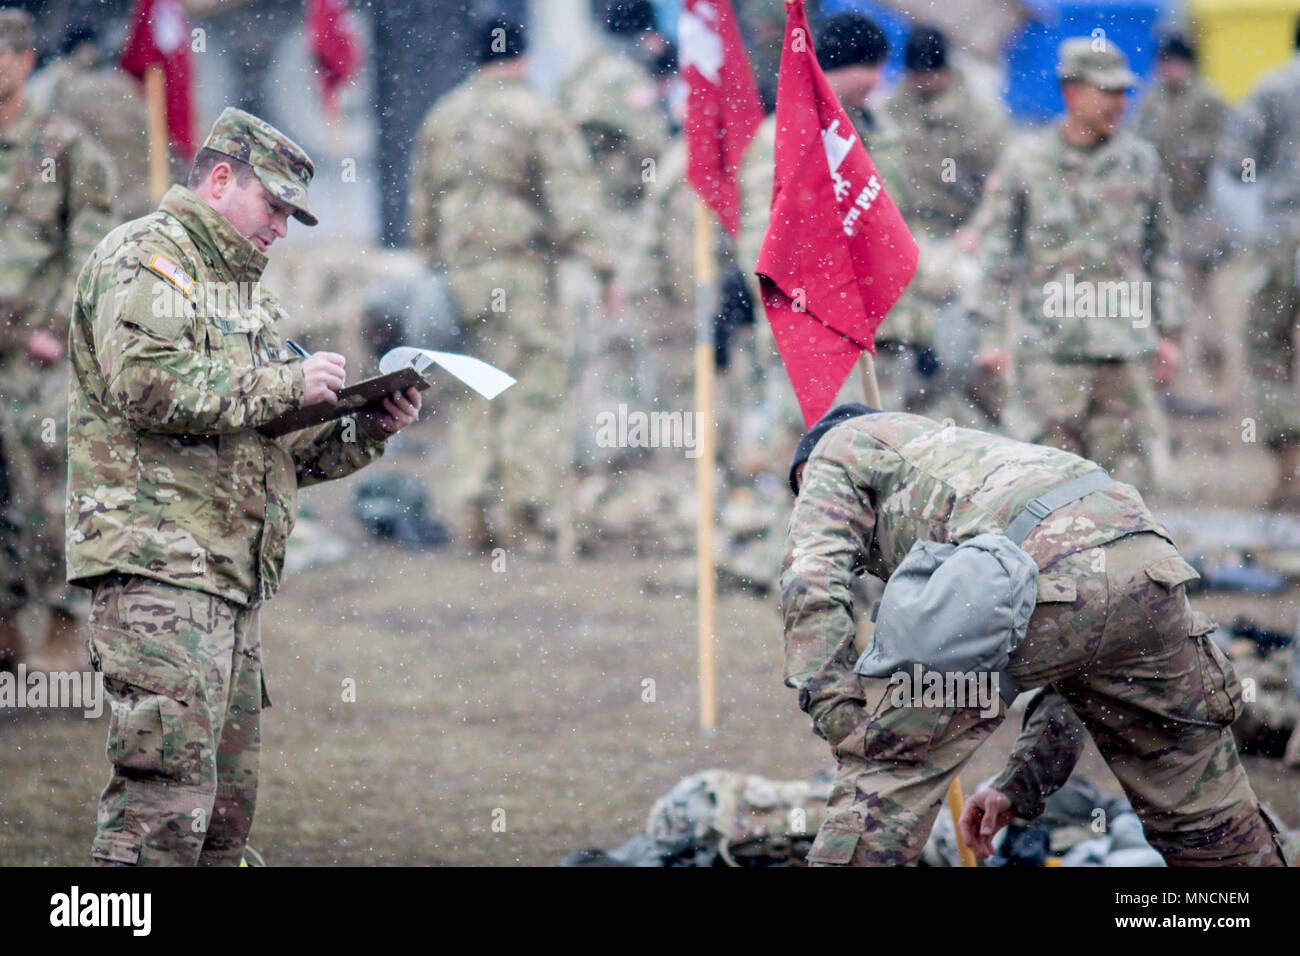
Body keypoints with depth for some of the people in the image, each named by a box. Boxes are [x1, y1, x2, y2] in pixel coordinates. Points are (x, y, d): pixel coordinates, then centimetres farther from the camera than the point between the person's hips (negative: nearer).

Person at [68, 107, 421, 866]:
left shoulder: (245, 293, 27)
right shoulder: (145, 256, -2)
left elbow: (281, 452, 28)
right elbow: (147, 383, -20)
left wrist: (370, 429, 10)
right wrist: (288, 384, -14)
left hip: (235, 577, 10)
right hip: (157, 565, -10)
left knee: (228, 805, 7)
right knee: (168, 797, -17)